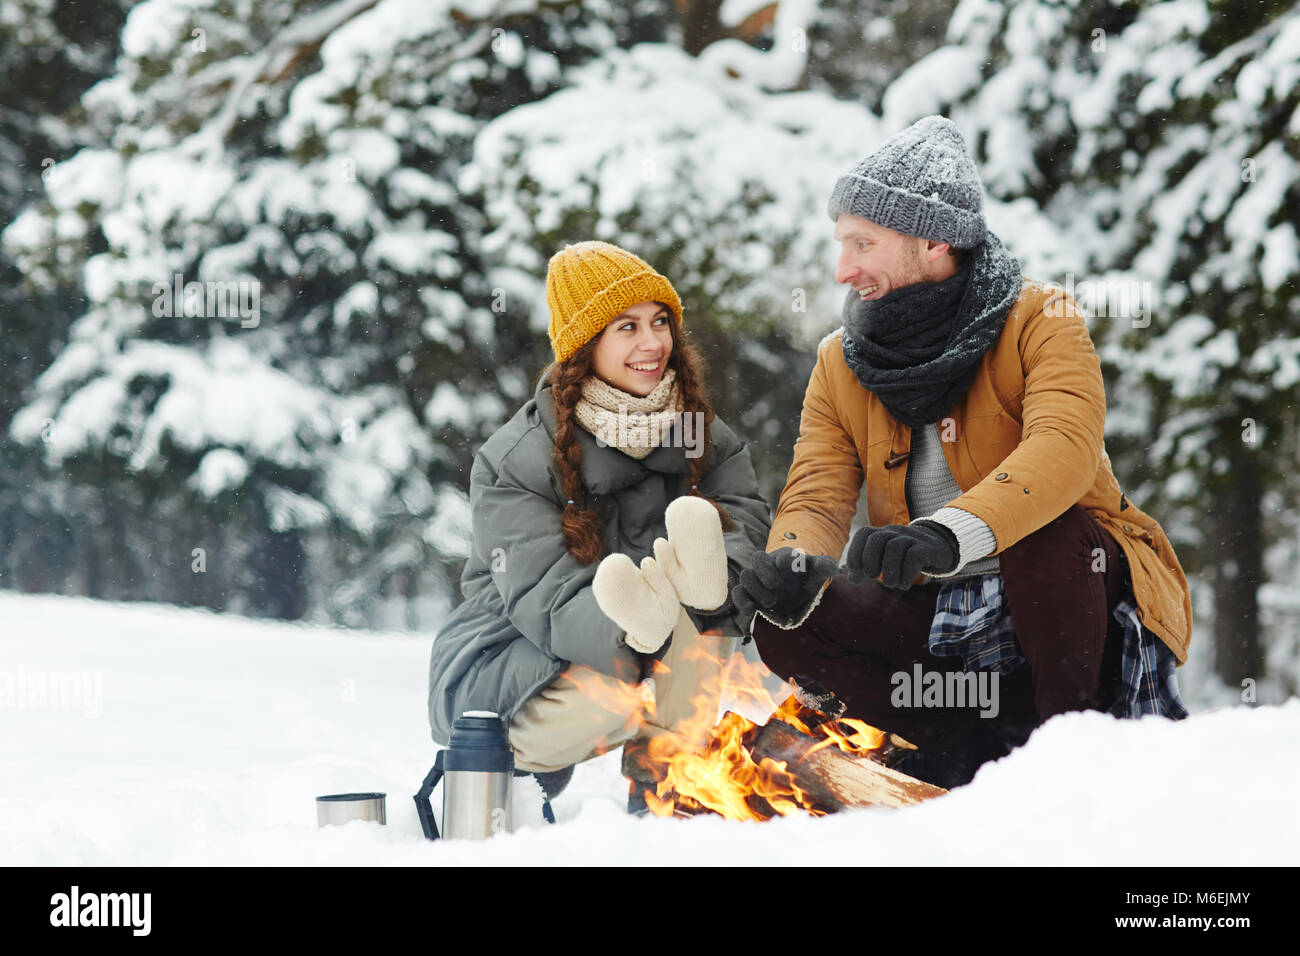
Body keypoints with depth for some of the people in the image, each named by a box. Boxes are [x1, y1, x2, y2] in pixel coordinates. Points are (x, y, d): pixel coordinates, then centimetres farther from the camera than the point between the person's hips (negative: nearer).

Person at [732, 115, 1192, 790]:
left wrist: (950, 534, -50)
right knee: (784, 625, -17)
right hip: (940, 619, 4)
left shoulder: (1038, 323, -12)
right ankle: (978, 748, -9)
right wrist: (790, 566, -31)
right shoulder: (840, 365, 4)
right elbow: (817, 495, -5)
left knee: (1043, 529, -36)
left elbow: (1065, 448, -31)